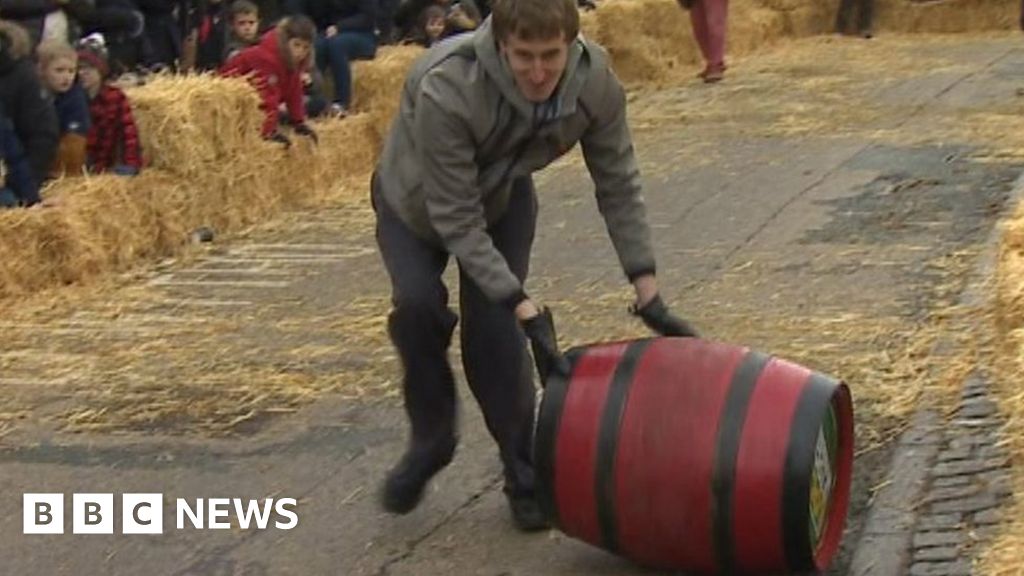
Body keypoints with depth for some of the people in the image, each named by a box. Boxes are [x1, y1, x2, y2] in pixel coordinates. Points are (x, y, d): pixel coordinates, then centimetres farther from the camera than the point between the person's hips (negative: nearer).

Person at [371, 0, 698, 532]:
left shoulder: (596, 83, -29)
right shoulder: (446, 90, -42)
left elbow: (618, 186, -15)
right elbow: (456, 219, -35)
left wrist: (648, 293, -16)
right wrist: (527, 310, -37)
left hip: (502, 197, 2)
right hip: (417, 200, -2)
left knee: (493, 330, -11)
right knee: (417, 304, -23)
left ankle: (523, 473, 8)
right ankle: (429, 439, 2)